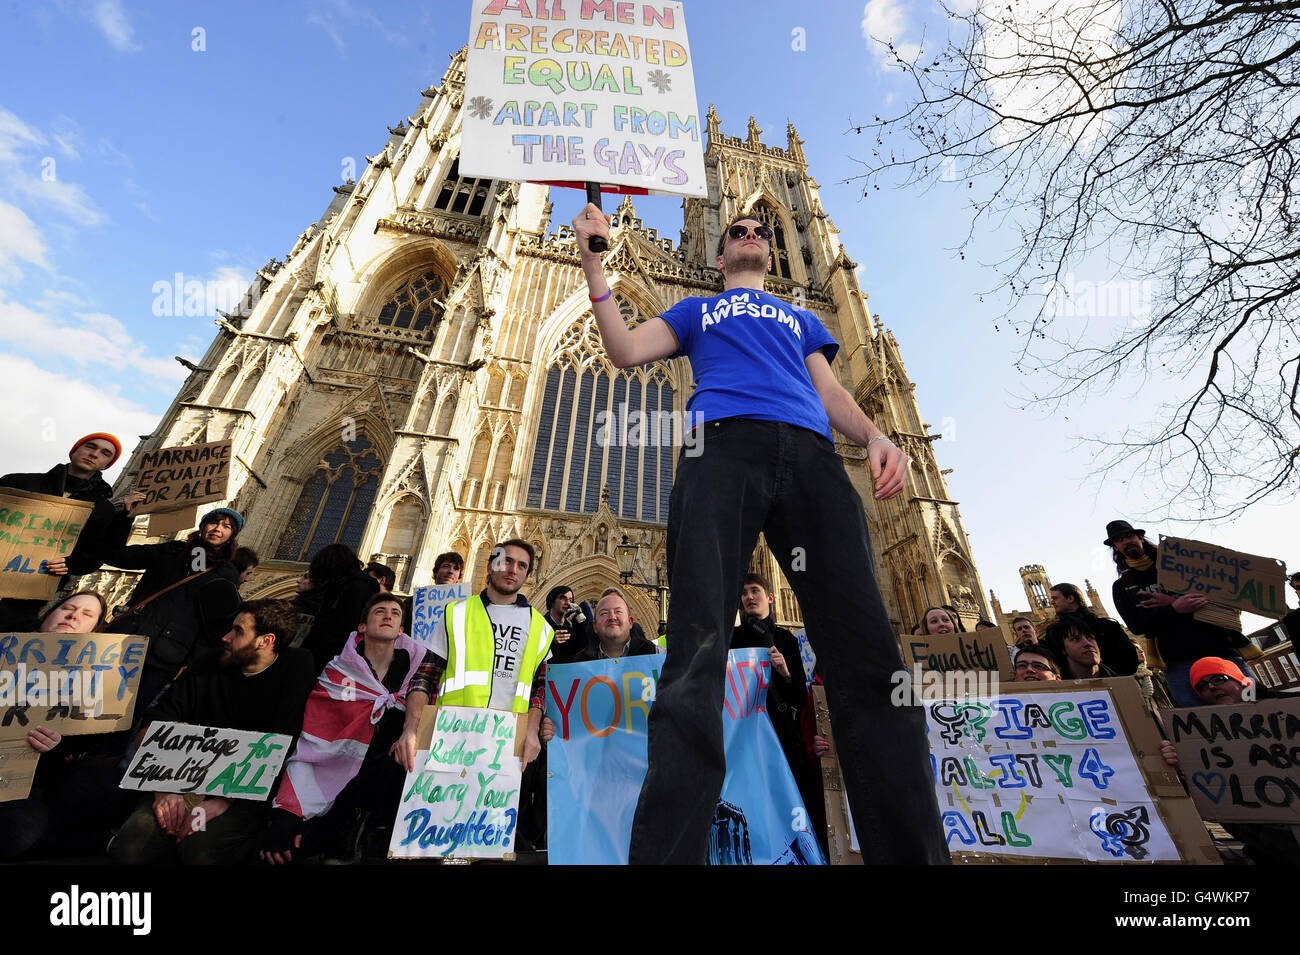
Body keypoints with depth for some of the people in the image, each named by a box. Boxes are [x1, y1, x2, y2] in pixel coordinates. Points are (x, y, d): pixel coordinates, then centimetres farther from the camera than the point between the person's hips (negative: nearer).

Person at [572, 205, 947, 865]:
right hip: (721, 445, -2)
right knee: (697, 653, -18)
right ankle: (666, 852, -15)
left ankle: (915, 850, -4)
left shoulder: (803, 320, 42)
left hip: (809, 452, 3)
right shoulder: (697, 310, 38)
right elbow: (625, 351, 23)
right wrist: (594, 263, 19)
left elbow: (833, 395, 27)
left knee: (868, 657, -12)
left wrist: (875, 436, 5)